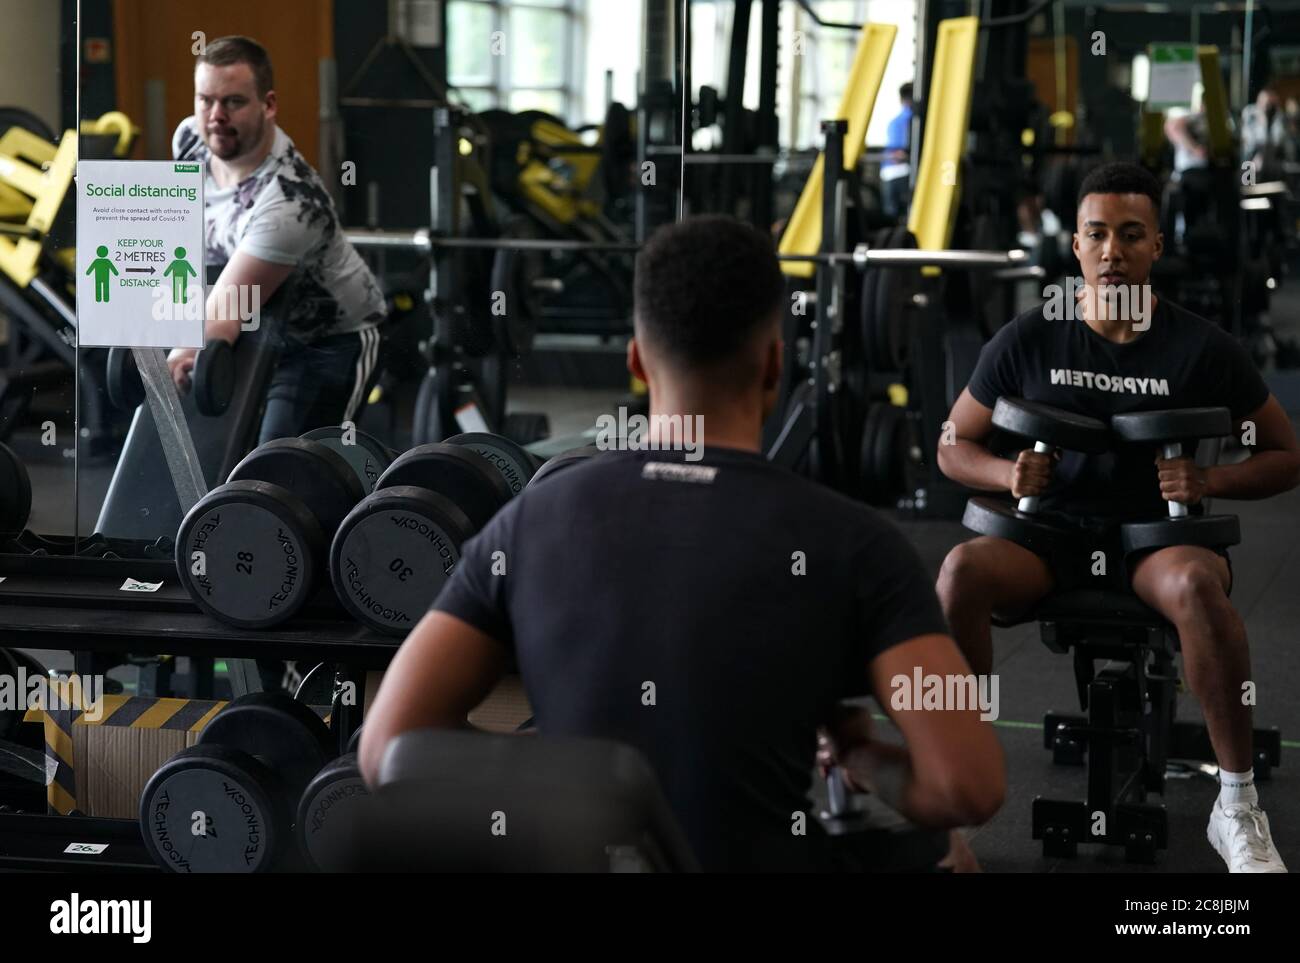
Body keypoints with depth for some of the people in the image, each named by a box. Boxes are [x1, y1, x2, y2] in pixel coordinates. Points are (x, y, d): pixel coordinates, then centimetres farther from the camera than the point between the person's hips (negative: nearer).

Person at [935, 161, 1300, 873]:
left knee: (1196, 584, -39)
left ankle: (1237, 808, -26)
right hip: (1052, 532, 2)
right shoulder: (1027, 342, 0)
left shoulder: (1202, 349, -2)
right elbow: (953, 448, 10)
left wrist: (1210, 481, -14)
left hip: (1159, 539, -1)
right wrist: (1007, 474, -12)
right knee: (962, 568, -32)